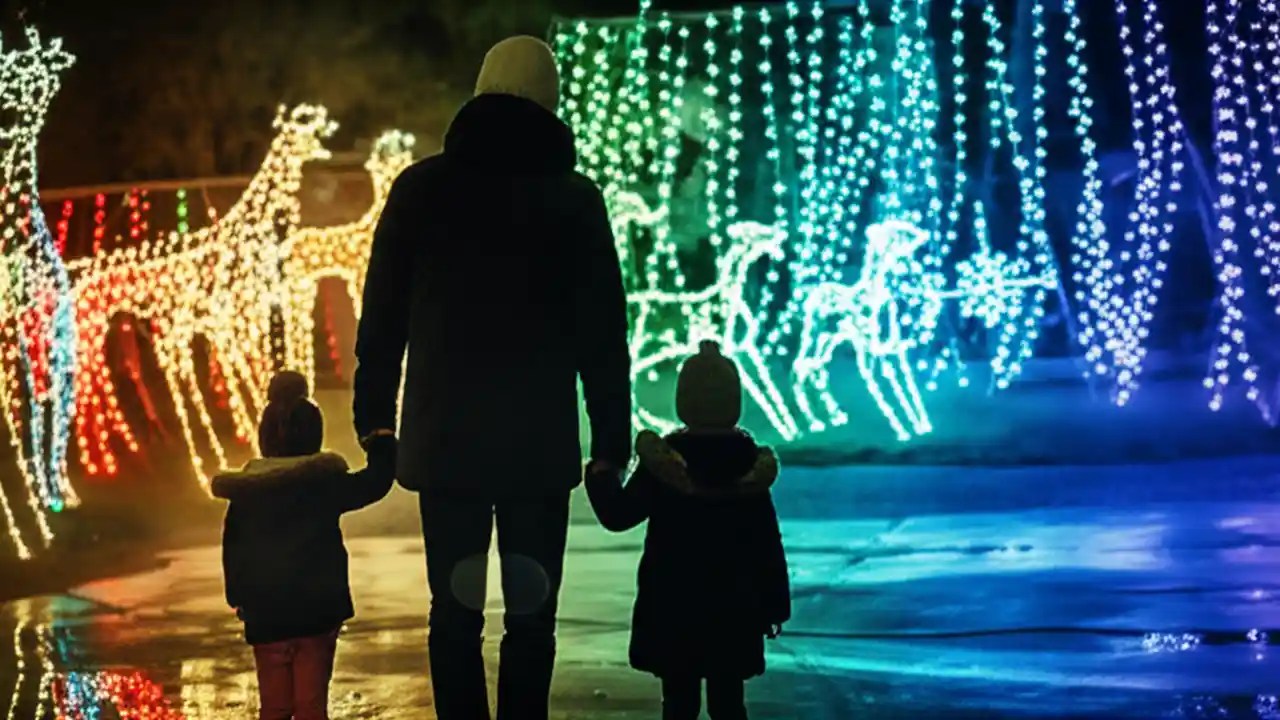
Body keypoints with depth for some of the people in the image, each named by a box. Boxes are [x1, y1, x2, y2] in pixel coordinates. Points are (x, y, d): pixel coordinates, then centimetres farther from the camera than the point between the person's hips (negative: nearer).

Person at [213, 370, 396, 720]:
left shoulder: (244, 493, 0)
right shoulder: (326, 483, -5)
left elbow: (233, 553, 4)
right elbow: (375, 481, 2)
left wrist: (239, 599, 15)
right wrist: (382, 443, 16)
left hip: (266, 616, 2)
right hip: (317, 612, -1)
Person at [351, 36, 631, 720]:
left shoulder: (421, 188, 3)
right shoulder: (574, 199, -1)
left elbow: (381, 314, 3)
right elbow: (603, 334, -2)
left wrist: (375, 417, 9)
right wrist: (611, 444, 3)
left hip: (444, 439, 2)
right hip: (541, 442, -1)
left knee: (455, 614, 8)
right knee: (531, 617, 5)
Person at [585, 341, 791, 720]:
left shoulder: (662, 462, -10)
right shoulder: (750, 466, -3)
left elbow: (618, 515, -3)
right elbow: (768, 547, 0)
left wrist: (601, 476, 15)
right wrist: (775, 605, 8)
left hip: (672, 606, -1)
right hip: (732, 608, 1)